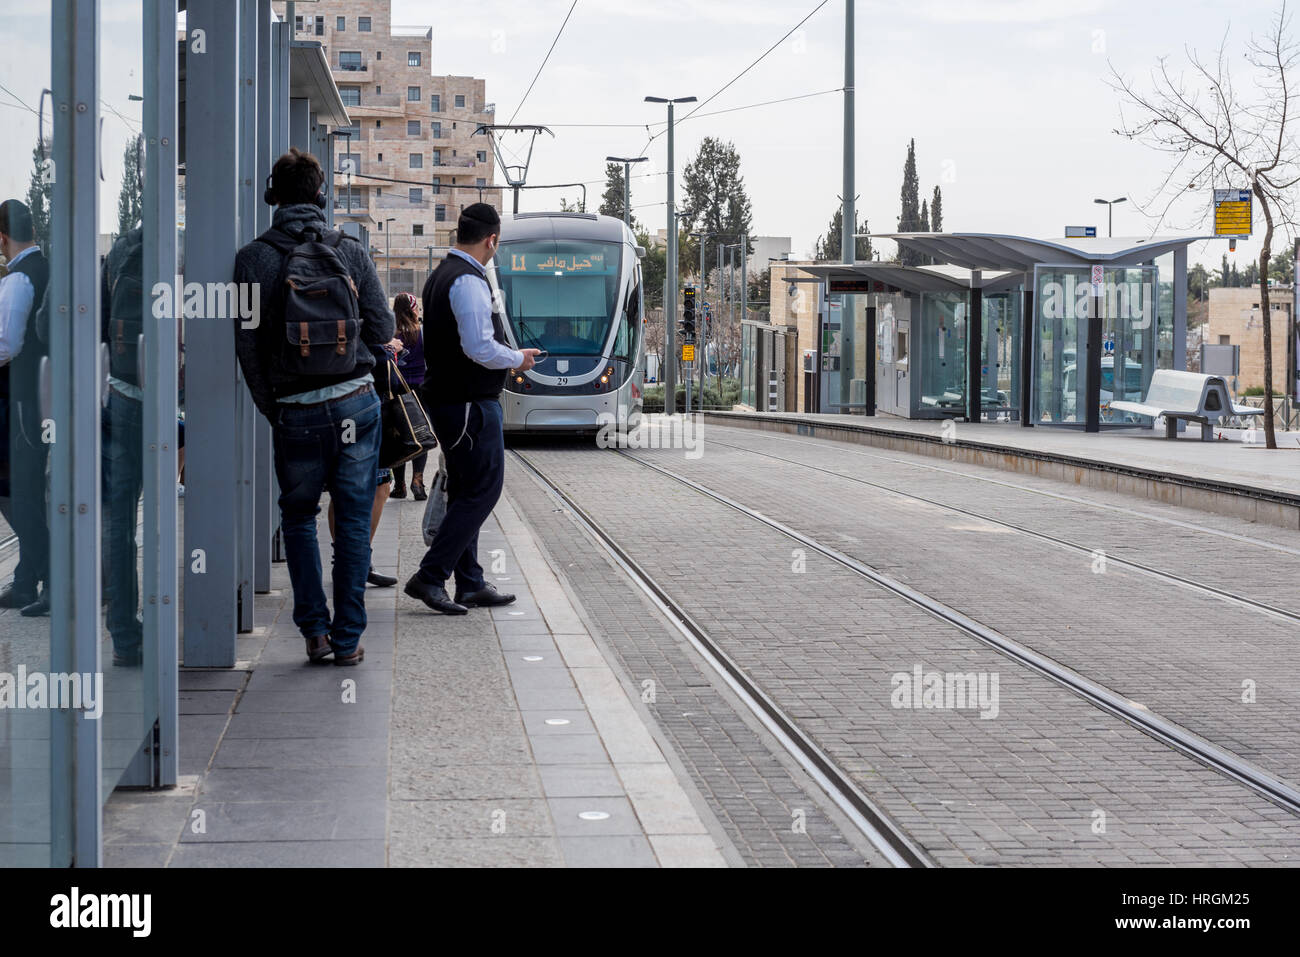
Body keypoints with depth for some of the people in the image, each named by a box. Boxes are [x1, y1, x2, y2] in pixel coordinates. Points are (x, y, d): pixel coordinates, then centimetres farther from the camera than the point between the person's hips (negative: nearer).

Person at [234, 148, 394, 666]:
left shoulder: (255, 258, -5)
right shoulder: (351, 252, -1)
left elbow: (248, 341, -6)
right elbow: (382, 329, 0)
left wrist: (271, 408, 5)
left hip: (296, 412, -1)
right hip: (357, 402, 1)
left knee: (298, 517, 17)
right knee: (353, 521, 8)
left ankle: (314, 627, 11)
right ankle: (347, 638, 8)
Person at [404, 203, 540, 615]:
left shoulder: (441, 274, 14)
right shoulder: (469, 281, -17)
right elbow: (480, 347, -25)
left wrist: (508, 355, 21)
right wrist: (518, 359, -8)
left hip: (445, 397, 10)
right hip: (470, 403, -10)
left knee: (466, 491, 14)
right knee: (483, 489, -6)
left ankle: (470, 584, 18)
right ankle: (430, 577, -7)